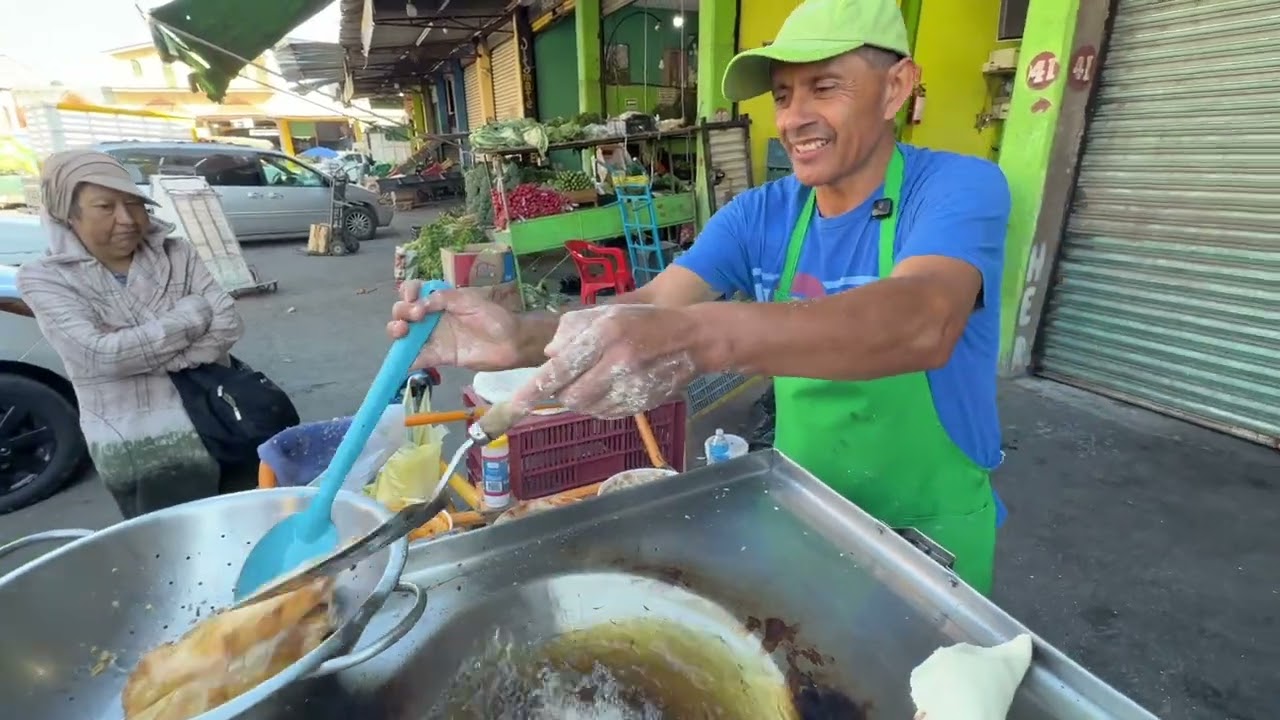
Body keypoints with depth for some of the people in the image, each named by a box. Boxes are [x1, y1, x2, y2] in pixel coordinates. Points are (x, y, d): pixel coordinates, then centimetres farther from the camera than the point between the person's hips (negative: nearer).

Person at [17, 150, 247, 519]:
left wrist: (146, 357, -16)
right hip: (136, 455, -2)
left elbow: (228, 324, -7)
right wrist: (193, 312, -12)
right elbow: (102, 355, -18)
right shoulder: (44, 278, -4)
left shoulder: (176, 254, 3)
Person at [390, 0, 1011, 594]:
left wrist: (697, 339, -56)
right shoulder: (761, 213, -6)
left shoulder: (958, 187, -20)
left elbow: (923, 322, -41)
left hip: (930, 530, -3)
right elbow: (652, 302, -17)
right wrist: (521, 337, -35)